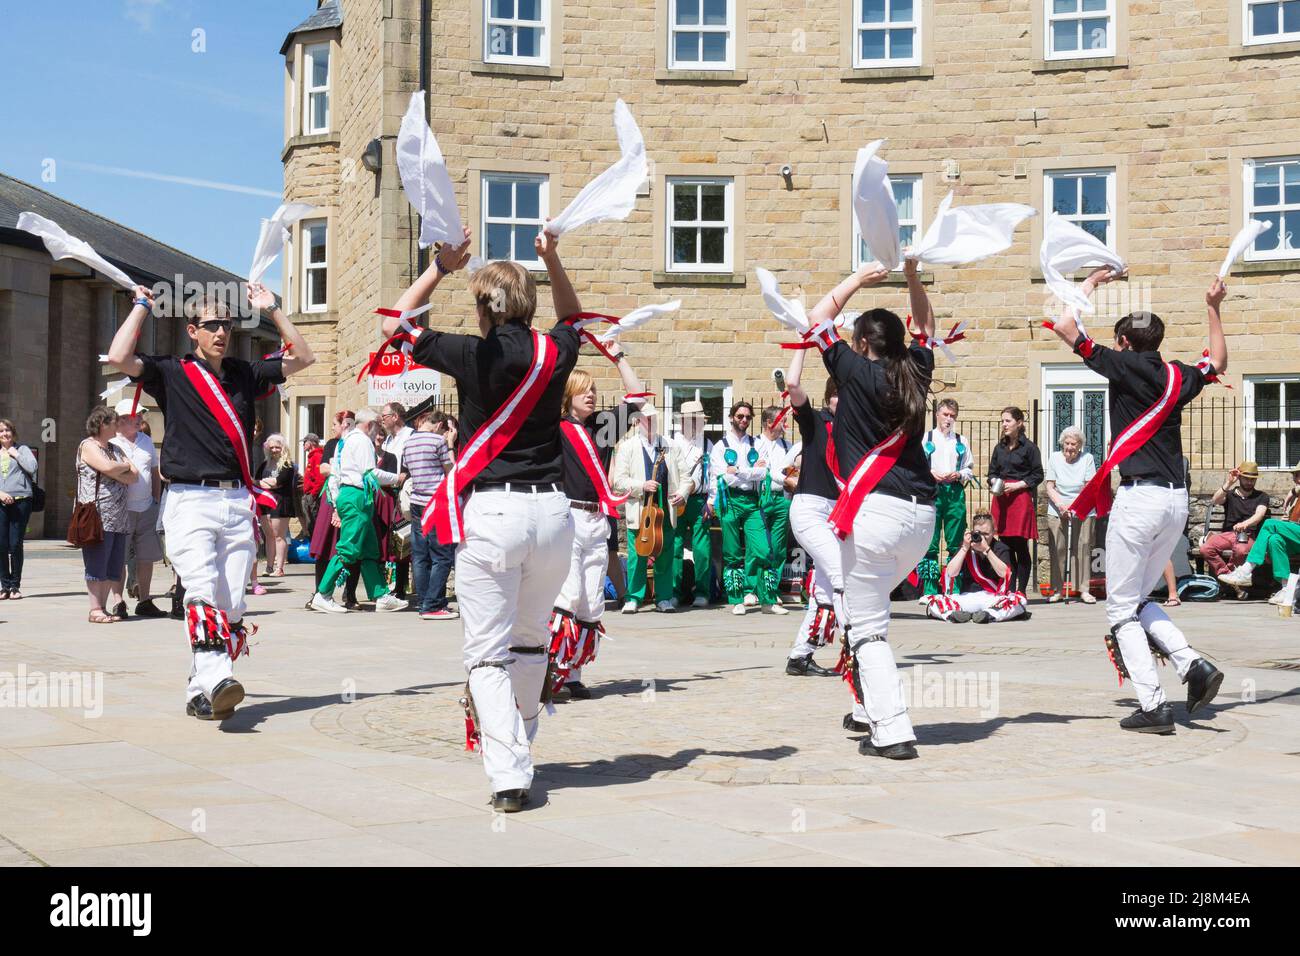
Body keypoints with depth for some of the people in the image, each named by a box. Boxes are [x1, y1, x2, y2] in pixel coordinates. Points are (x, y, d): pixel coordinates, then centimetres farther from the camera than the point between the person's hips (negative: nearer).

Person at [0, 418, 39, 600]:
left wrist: (16, 454, -5)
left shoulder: (22, 449, 9)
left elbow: (32, 467, -8)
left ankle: (15, 586, 5)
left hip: (20, 501, -2)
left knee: (15, 544, -4)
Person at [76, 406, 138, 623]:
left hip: (119, 519, 7)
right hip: (98, 516, -7)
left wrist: (114, 472, -7)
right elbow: (107, 467, -20)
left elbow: (134, 477, 10)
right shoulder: (88, 446, -2)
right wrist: (125, 466, 0)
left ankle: (103, 608, 11)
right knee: (97, 566, -5)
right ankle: (95, 610, -1)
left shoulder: (116, 449, 21)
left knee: (113, 567, 6)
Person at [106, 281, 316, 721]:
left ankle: (201, 692, 7)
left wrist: (271, 309, 13)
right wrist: (142, 306, 2)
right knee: (203, 591, -22)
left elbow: (302, 357, 19)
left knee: (232, 605, 0)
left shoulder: (245, 373, 16)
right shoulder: (172, 372, 5)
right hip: (190, 500, -4)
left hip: (238, 502, 4)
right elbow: (119, 358, -10)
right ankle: (214, 678, -37)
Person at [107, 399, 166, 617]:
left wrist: (156, 500, 15)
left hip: (146, 508, 6)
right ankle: (117, 602, -2)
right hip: (121, 508, -6)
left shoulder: (146, 441, 14)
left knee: (146, 557, 9)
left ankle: (144, 601, 17)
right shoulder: (112, 443, -6)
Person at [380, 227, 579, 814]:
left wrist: (441, 267, 9)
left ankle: (509, 775, -9)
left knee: (488, 652, -1)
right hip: (553, 510, 4)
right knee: (532, 640, 20)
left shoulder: (476, 355, -5)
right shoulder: (554, 353, 6)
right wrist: (552, 260, 23)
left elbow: (394, 326, 9)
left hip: (490, 512, -4)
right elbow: (572, 320, 32)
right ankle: (517, 742, 35)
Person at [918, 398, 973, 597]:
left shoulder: (961, 441, 14)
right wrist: (931, 474, -11)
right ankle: (929, 591, -3)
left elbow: (970, 469, 16)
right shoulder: (925, 438, 8)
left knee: (956, 543, 1)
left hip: (955, 492, 2)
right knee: (930, 543, -5)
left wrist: (958, 475, -3)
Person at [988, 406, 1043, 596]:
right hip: (1001, 499, 5)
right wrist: (994, 482, -2)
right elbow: (992, 472, 19)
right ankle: (1009, 591, 10)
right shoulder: (1000, 448, 15)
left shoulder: (1029, 447, -1)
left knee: (1021, 547, -5)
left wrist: (1016, 485, -12)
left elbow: (1037, 475, -3)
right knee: (1006, 546, 5)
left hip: (1021, 497, -5)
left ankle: (1022, 591, 0)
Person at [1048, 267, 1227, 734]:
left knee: (1122, 609, 1)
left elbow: (1064, 326, -3)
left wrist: (1091, 282, 10)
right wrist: (1214, 309, 37)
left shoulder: (1124, 365, -4)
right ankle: (1193, 664, 1)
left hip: (1139, 497, -7)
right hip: (1177, 500, 7)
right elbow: (1218, 363, 36)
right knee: (1138, 600, 20)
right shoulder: (1178, 376, 12)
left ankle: (1153, 705, -7)